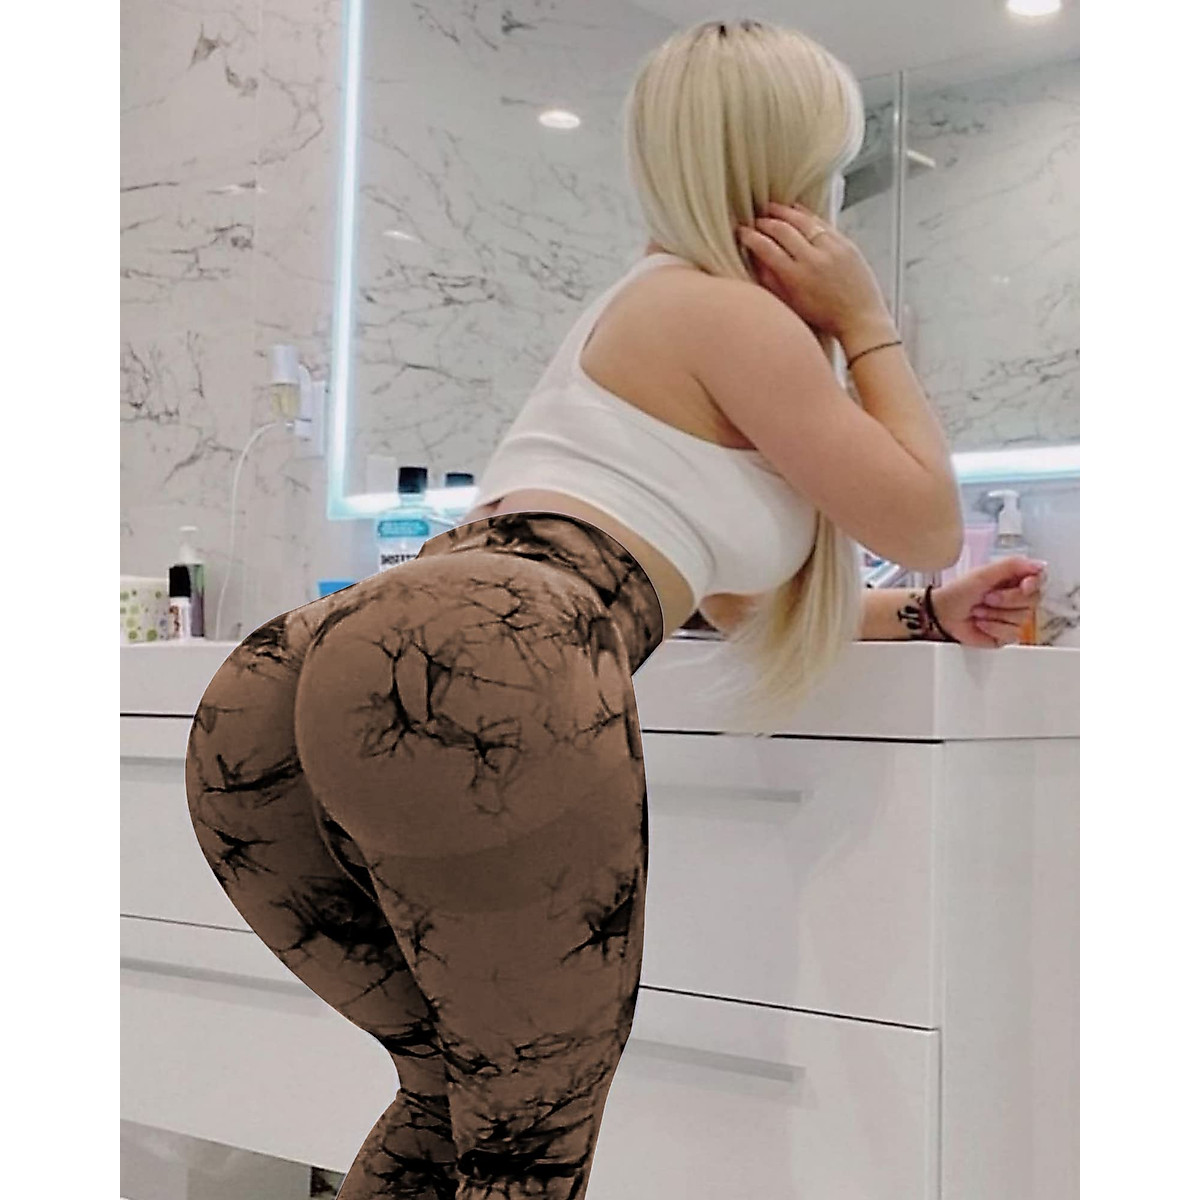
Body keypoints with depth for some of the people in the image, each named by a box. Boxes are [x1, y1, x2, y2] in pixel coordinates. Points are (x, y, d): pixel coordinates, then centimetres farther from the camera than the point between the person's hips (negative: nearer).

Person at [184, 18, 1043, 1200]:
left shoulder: (644, 310, 36)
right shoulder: (733, 316, 9)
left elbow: (736, 597, 45)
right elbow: (926, 519, 14)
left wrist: (928, 614, 44)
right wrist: (866, 321, 21)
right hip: (486, 674, -9)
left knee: (457, 1092, 25)